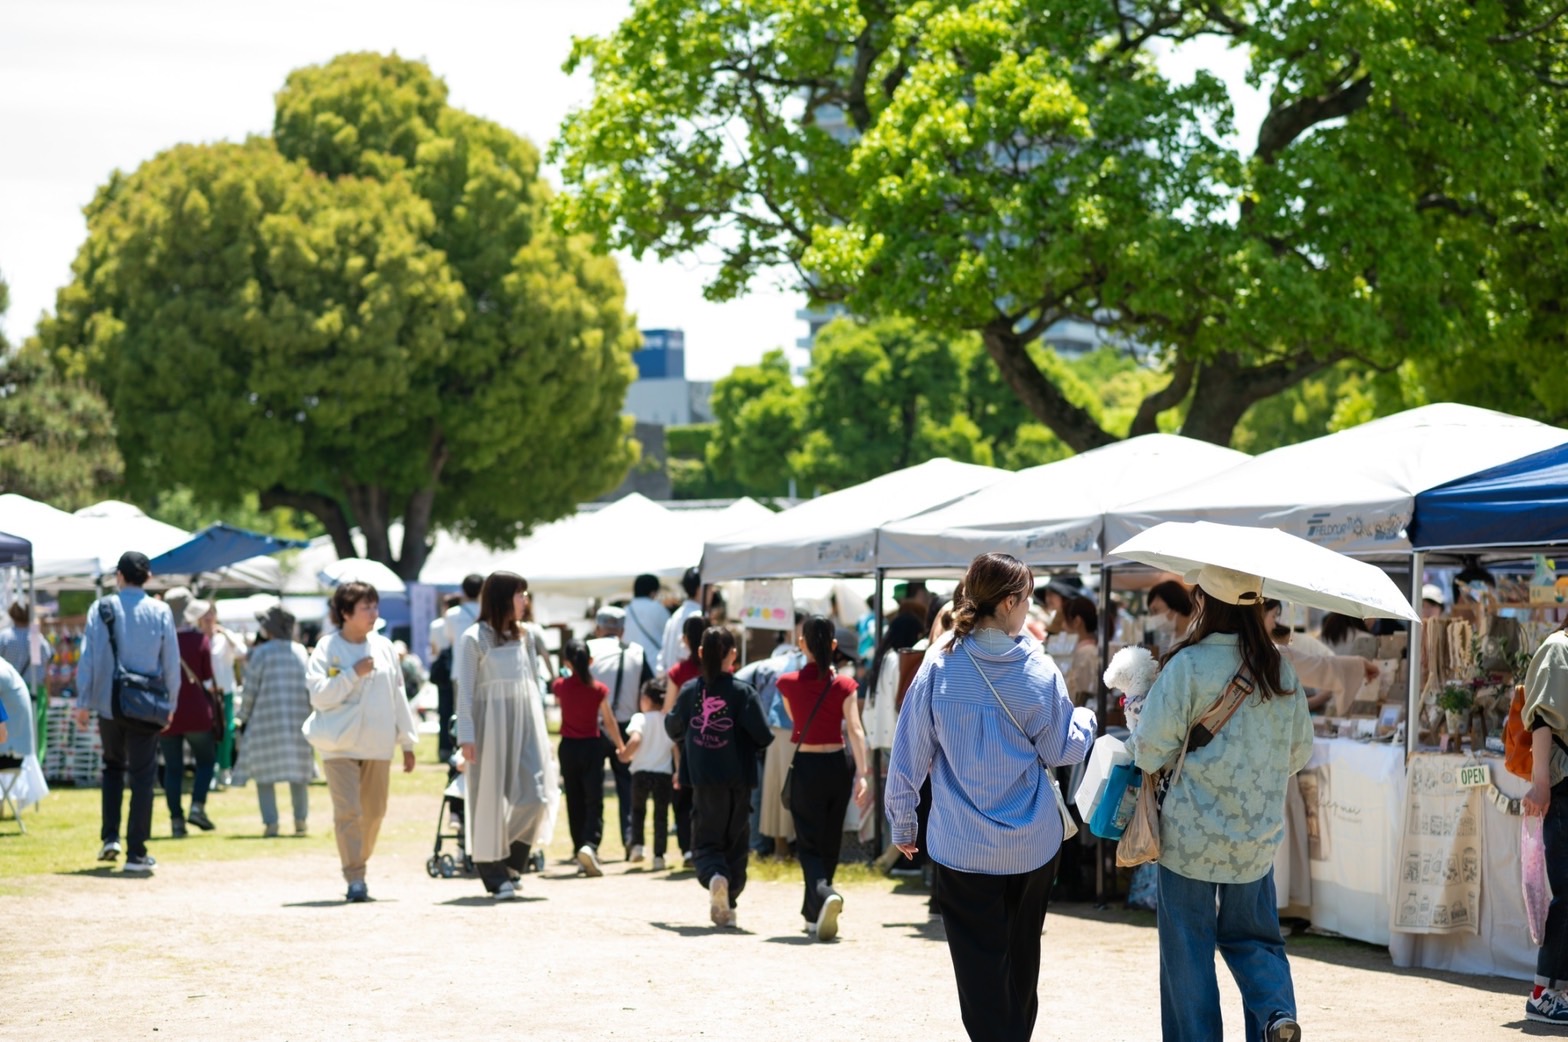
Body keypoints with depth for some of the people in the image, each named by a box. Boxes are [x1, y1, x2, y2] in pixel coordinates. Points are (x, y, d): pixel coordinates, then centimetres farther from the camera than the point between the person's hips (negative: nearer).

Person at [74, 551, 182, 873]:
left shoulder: (102, 608, -3)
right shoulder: (161, 612, -2)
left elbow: (89, 657, -5)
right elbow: (171, 662, 0)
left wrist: (83, 702, -1)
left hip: (109, 704, 1)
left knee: (113, 765, 22)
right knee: (142, 777, 3)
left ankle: (110, 837, 12)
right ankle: (136, 852, 1)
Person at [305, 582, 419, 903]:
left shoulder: (384, 647, 9)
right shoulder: (328, 648, -3)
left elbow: (398, 696, 14)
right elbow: (319, 696, -12)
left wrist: (408, 742, 14)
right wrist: (354, 674, -17)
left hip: (378, 745, 4)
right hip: (340, 746, -4)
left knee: (374, 812, 7)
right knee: (348, 811, -12)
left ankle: (358, 864, 23)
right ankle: (355, 880, -10)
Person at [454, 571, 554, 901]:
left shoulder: (523, 636, 14)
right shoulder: (473, 639, -3)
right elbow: (464, 691, -6)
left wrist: (541, 730, 13)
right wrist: (466, 735, -13)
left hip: (525, 723, 5)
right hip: (491, 723, -5)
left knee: (534, 797, -4)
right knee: (491, 799, -1)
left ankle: (511, 864, 14)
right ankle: (495, 876, 6)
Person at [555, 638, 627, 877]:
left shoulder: (561, 686, -4)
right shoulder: (598, 690, -6)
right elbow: (609, 721, 2)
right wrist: (620, 746, 15)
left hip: (568, 747, 2)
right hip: (592, 745, -2)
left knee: (575, 803, 10)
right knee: (594, 801, -3)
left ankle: (581, 852, 12)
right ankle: (590, 845, -24)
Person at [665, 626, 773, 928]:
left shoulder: (690, 690, -1)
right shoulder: (741, 691, -8)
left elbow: (673, 729, 11)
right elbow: (763, 735, -12)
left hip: (703, 780, 1)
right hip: (738, 779, -1)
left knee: (706, 841, 9)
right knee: (736, 843, 11)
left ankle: (714, 876, -22)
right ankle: (726, 906, 8)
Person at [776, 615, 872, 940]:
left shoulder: (788, 683, -5)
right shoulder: (844, 685, -5)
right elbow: (855, 730, -15)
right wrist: (863, 774, -19)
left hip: (805, 767, -2)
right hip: (837, 767, 2)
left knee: (809, 845, -1)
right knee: (829, 843, 17)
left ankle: (824, 895, -29)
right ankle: (813, 914, 24)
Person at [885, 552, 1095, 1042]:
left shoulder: (939, 669, -8)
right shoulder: (1038, 670, -8)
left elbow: (910, 754, -3)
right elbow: (1061, 750, 1)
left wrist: (901, 823, 9)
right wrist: (1086, 720, 22)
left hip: (962, 849, -1)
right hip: (1033, 845, 1)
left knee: (981, 969, 3)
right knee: (1022, 962, 20)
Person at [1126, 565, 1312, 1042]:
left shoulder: (1187, 666, -15)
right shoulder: (1280, 670, 1)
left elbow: (1150, 752, -13)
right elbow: (1299, 754, 11)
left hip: (1190, 836, -4)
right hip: (1257, 838, 4)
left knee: (1188, 950, 6)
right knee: (1251, 934, 18)